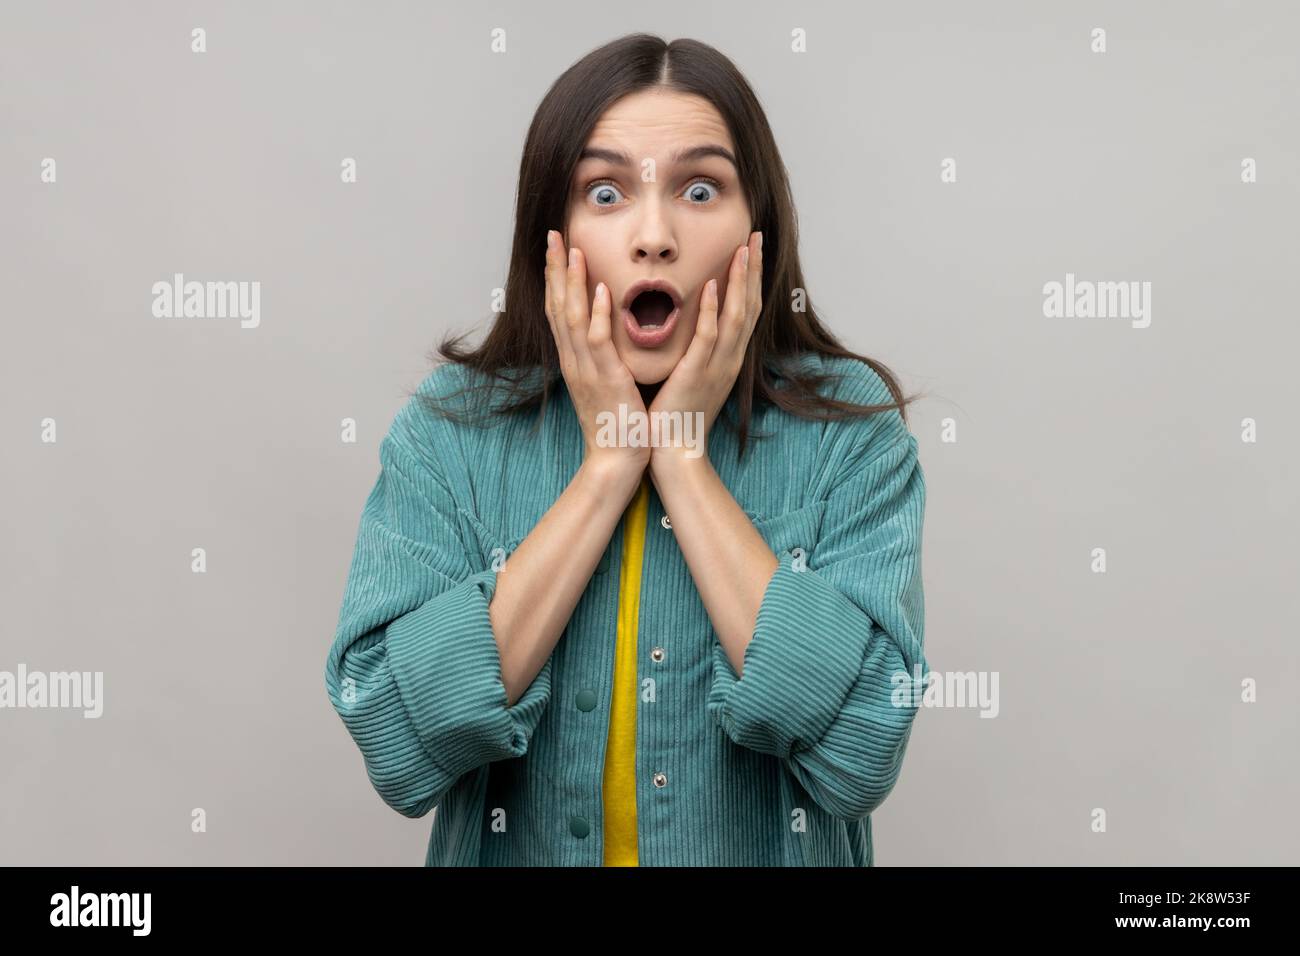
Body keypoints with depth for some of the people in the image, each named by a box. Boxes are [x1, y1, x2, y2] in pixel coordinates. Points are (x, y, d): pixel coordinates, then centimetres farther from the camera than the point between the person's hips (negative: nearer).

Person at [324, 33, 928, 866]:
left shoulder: (848, 425, -13)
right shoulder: (451, 427, -12)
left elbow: (861, 752, -23)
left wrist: (684, 456, -24)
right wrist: (608, 462, -23)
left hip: (775, 848, 0)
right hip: (512, 848, 1)